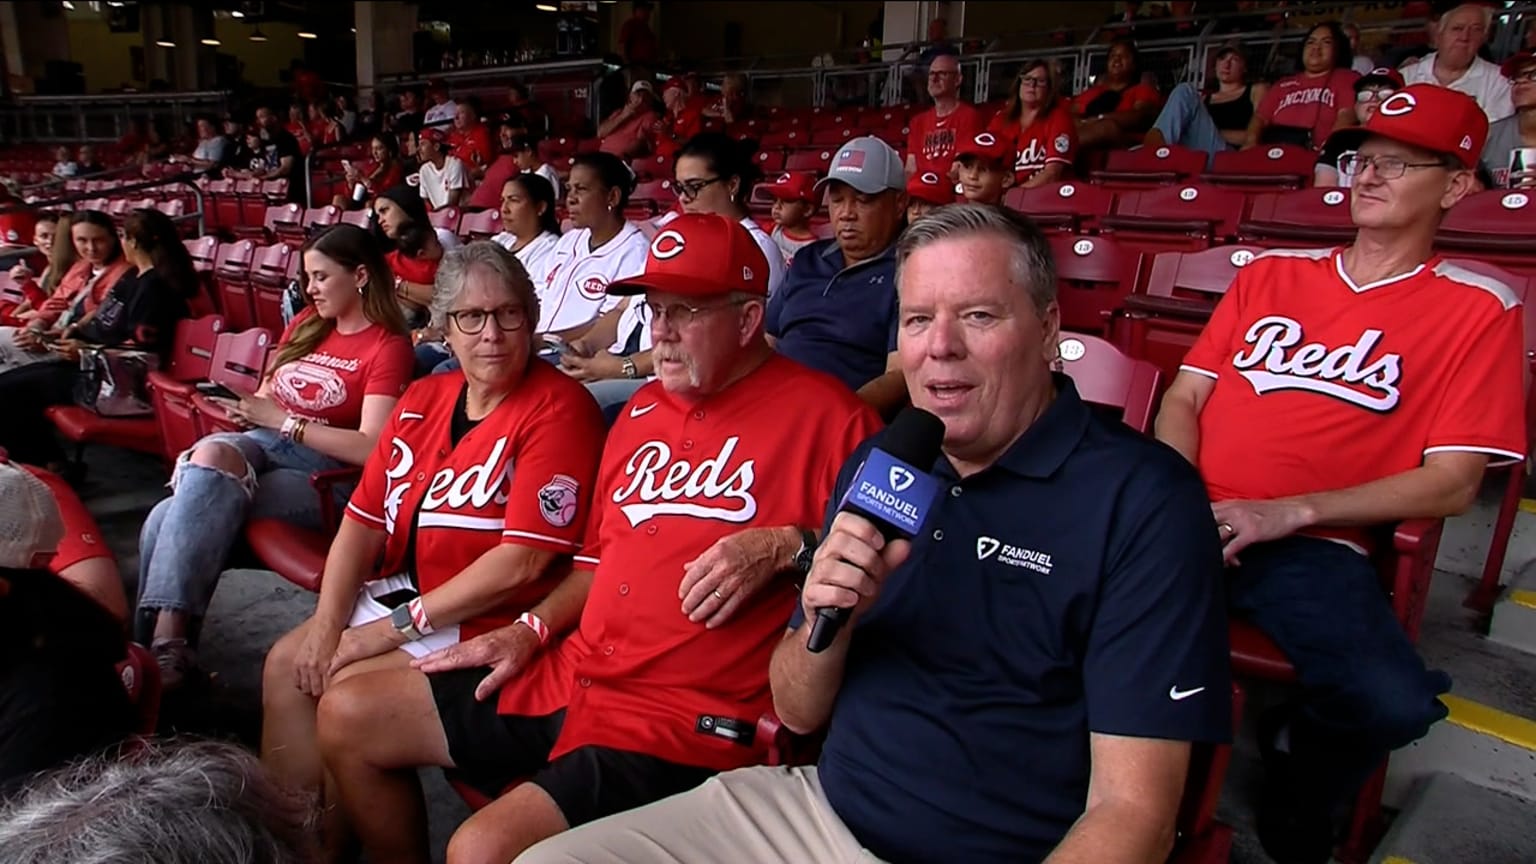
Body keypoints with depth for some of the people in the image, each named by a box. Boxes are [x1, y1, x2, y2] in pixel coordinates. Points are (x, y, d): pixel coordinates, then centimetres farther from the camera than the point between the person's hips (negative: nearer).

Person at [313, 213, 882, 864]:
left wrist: (786, 546, -23)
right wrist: (531, 631, 11)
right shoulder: (645, 408, 14)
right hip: (569, 676, 8)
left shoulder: (821, 413, -9)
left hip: (686, 725, -8)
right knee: (348, 717, 12)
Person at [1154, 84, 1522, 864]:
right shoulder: (1270, 274, 19)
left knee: (1395, 704, -29)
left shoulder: (1475, 309, 8)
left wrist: (1288, 513, -12)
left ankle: (1293, 779, 9)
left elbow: (1451, 483, 0)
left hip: (1312, 545, -2)